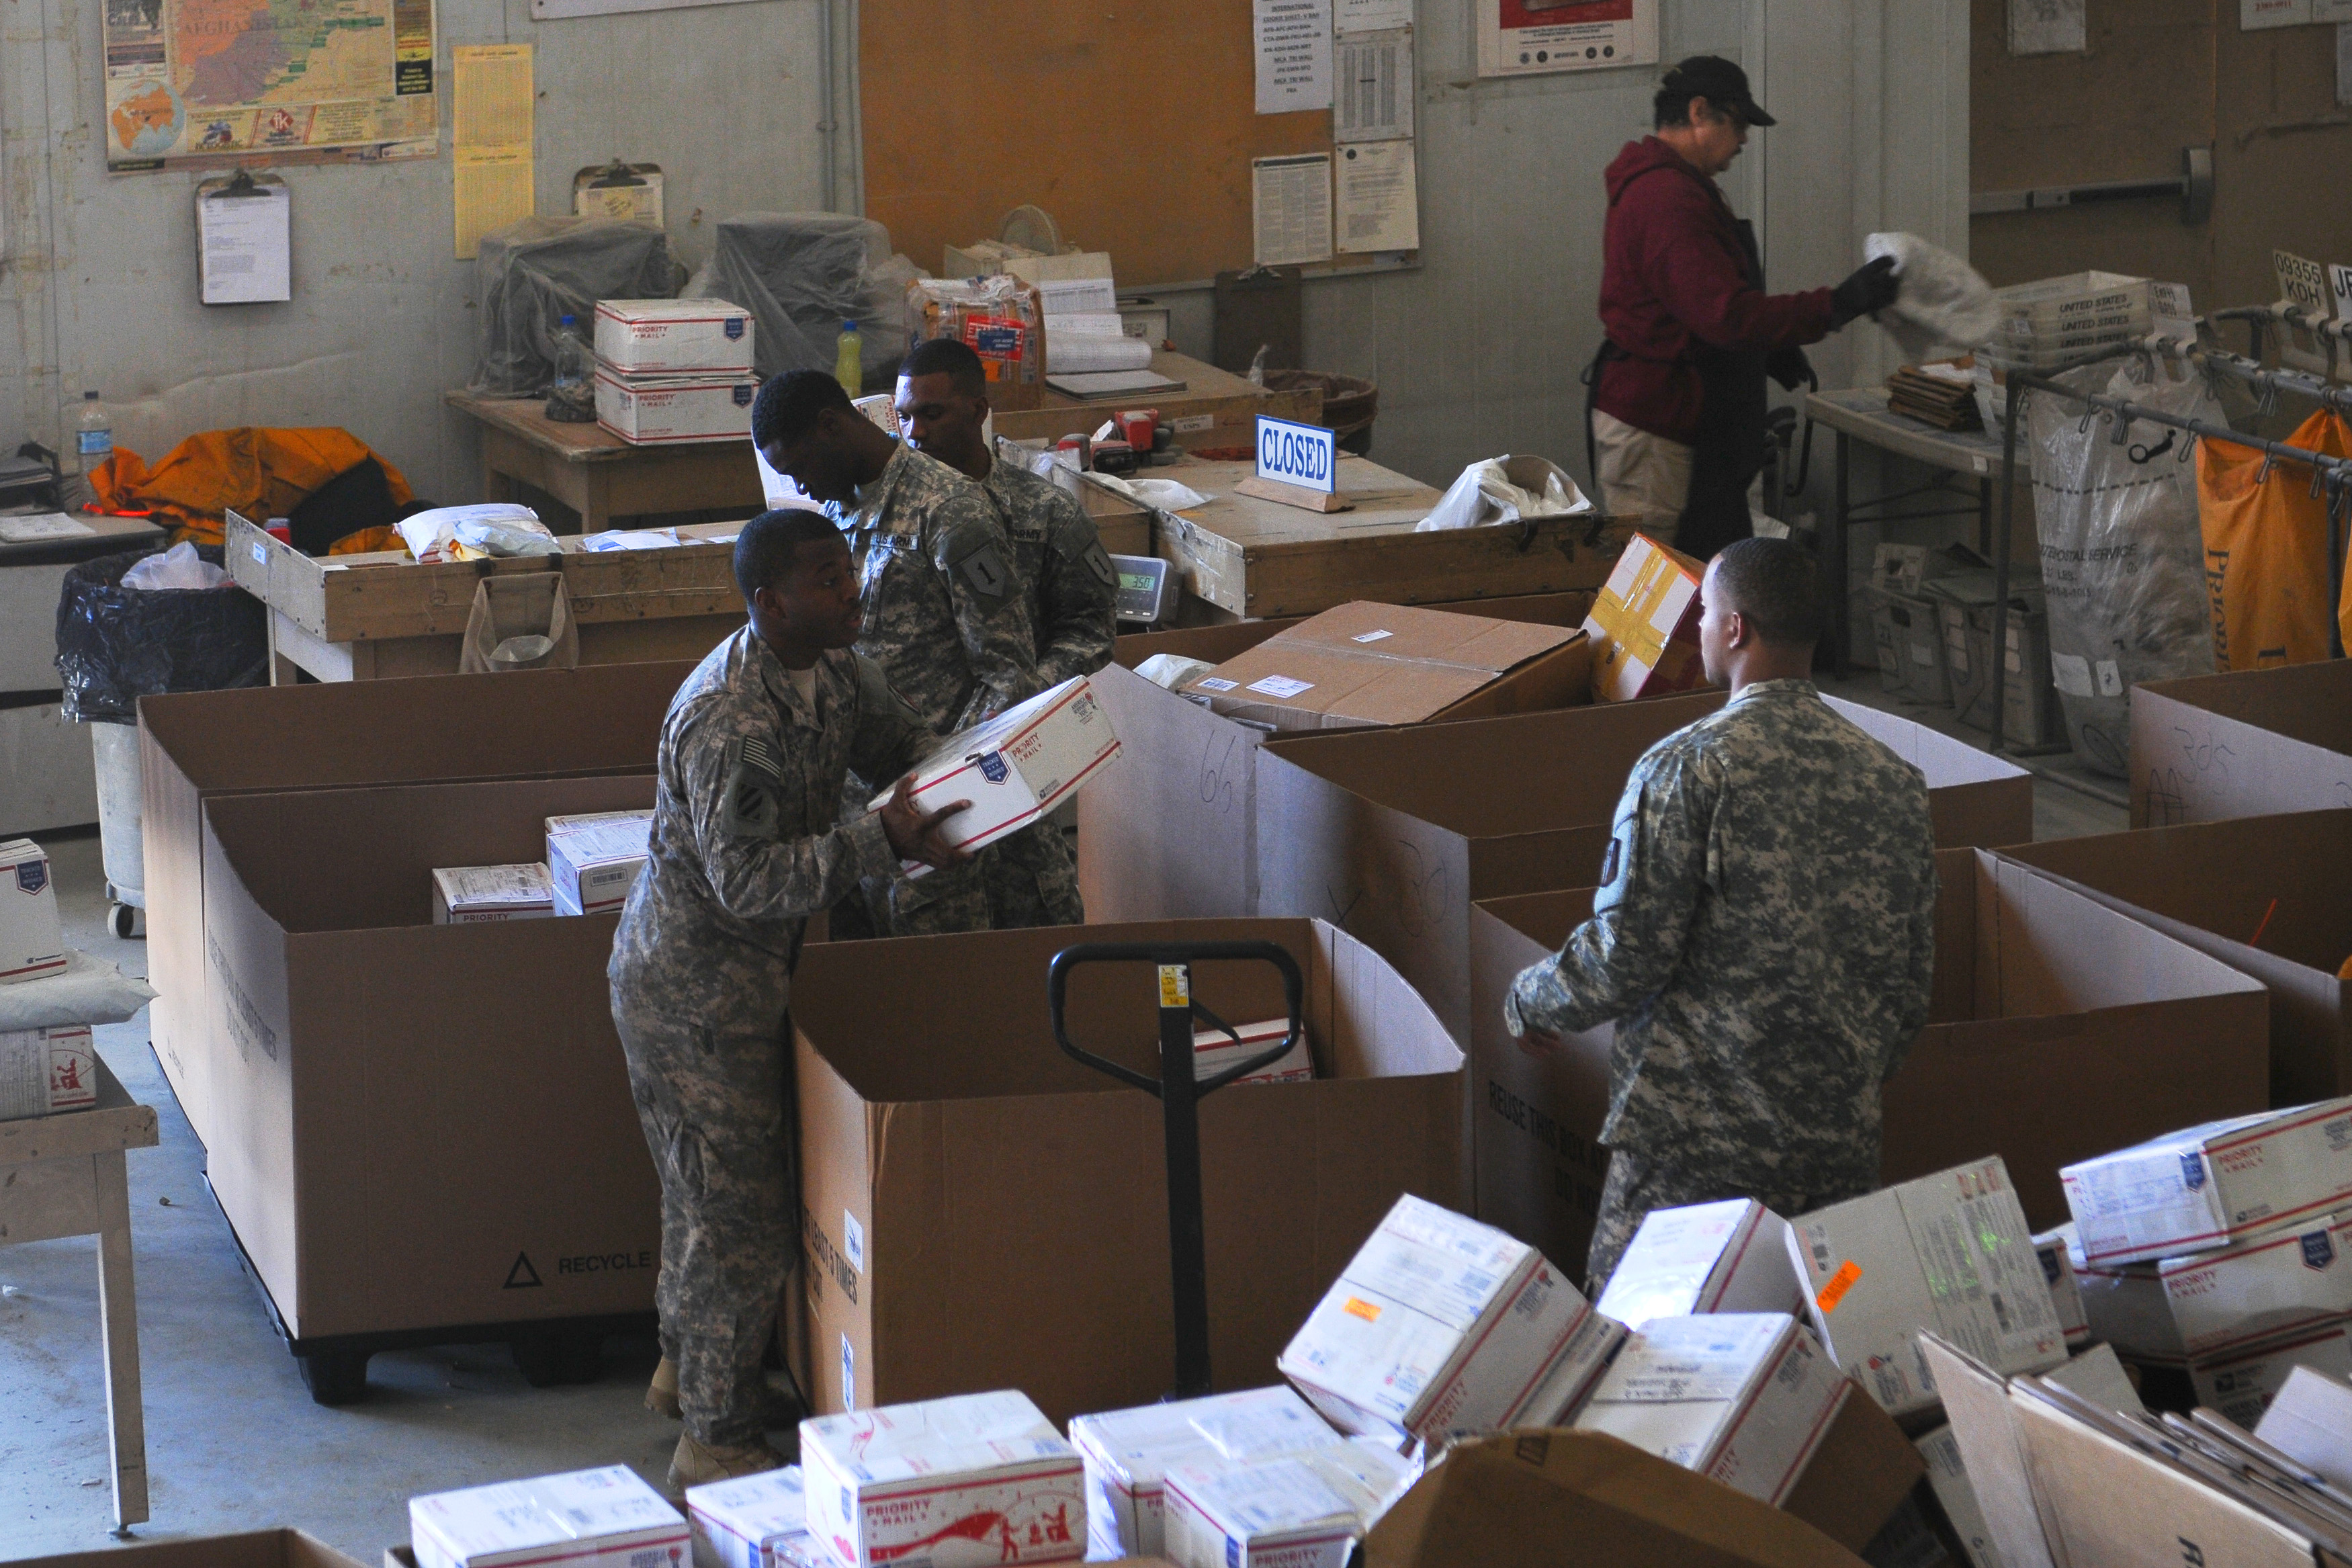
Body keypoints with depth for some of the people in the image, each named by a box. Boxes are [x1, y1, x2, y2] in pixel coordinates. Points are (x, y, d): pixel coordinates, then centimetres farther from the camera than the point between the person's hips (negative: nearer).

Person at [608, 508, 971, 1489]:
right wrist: (882, 843, -34)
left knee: (715, 1187, 23)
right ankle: (716, 1438, 9)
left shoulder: (833, 671, -1)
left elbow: (898, 744, 15)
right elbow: (747, 880, -31)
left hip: (751, 968, 9)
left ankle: (687, 1368, 41)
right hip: (692, 980, -9)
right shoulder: (728, 720, -29)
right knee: (738, 1209, -3)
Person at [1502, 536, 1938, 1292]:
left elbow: (1623, 958, -11)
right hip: (1842, 1145, 5)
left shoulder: (1685, 768, -11)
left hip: (1696, 1140, -5)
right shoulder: (1894, 779, 7)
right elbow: (1910, 982, 13)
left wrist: (1526, 1000, 10)